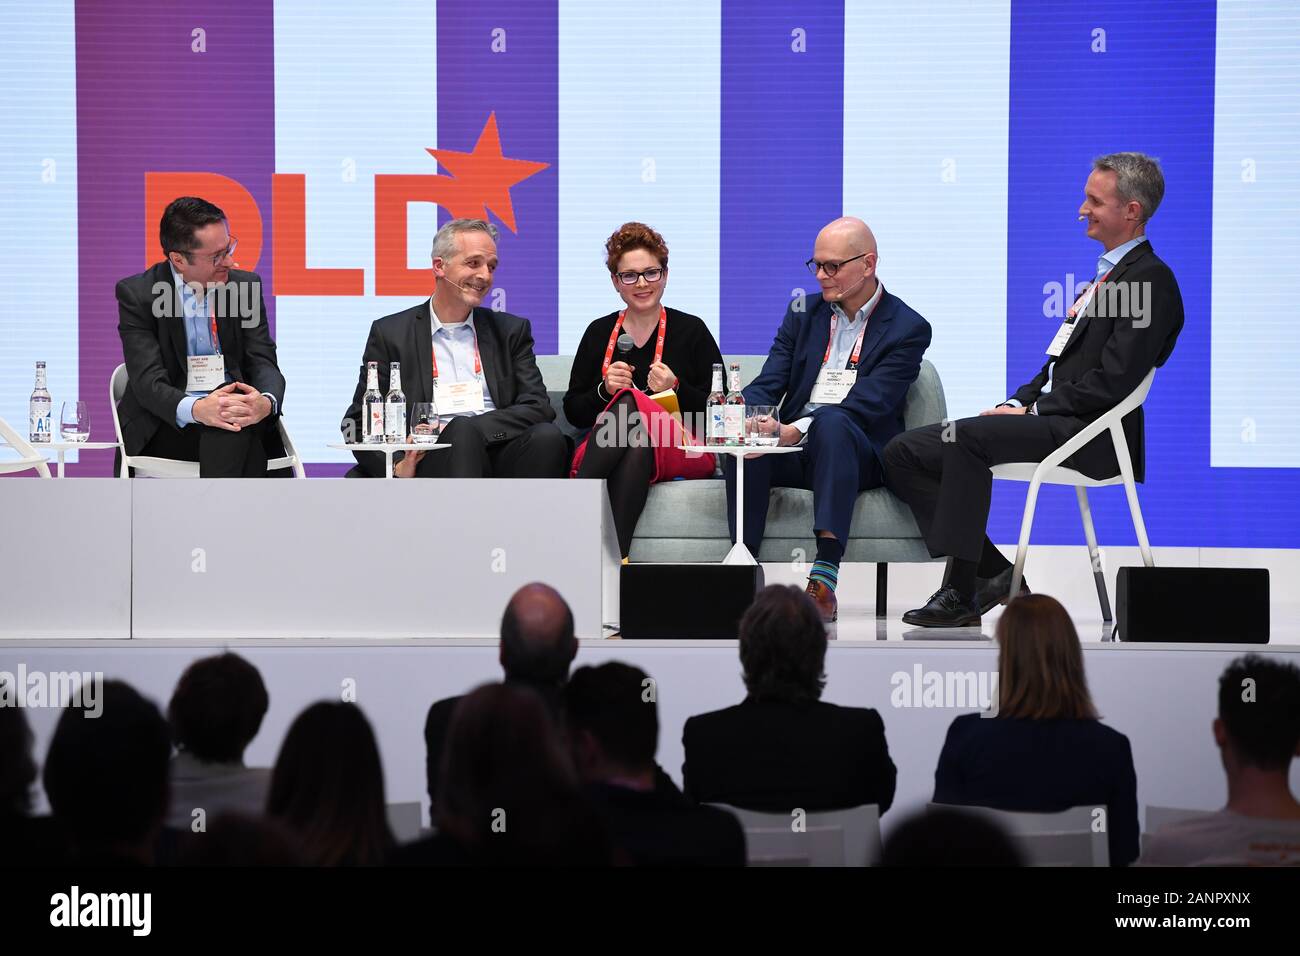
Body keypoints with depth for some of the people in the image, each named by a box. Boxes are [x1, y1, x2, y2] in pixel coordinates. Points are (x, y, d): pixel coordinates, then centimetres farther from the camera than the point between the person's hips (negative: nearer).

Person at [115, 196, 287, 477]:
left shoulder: (246, 286, 8)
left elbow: (263, 362, 2)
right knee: (231, 428, -35)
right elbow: (148, 381, -12)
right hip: (166, 422, -3)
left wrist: (266, 401, -25)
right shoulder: (137, 294, -3)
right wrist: (196, 409, -34)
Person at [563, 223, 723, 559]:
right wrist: (604, 390, -4)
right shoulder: (599, 333, 16)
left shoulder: (691, 330, 10)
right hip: (605, 451, 1)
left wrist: (676, 389, -10)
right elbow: (574, 413, 16)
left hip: (685, 449, -1)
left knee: (630, 403, -34)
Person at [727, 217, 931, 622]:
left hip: (858, 454, -4)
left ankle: (825, 579, -49)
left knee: (831, 421, -38)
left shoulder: (907, 328, 0)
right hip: (796, 450, 4)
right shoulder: (803, 312, 17)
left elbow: (869, 403, -14)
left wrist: (798, 430, -29)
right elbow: (768, 384, 8)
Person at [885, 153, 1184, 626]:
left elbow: (1113, 381, -18)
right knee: (904, 452, -1)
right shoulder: (1108, 274, 23)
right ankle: (992, 574, -5)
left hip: (1088, 435, -10)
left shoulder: (1151, 279, -9)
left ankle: (961, 591, -29)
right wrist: (1016, 403, 6)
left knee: (967, 436, -33)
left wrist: (1033, 410, -15)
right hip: (1049, 420, 10)